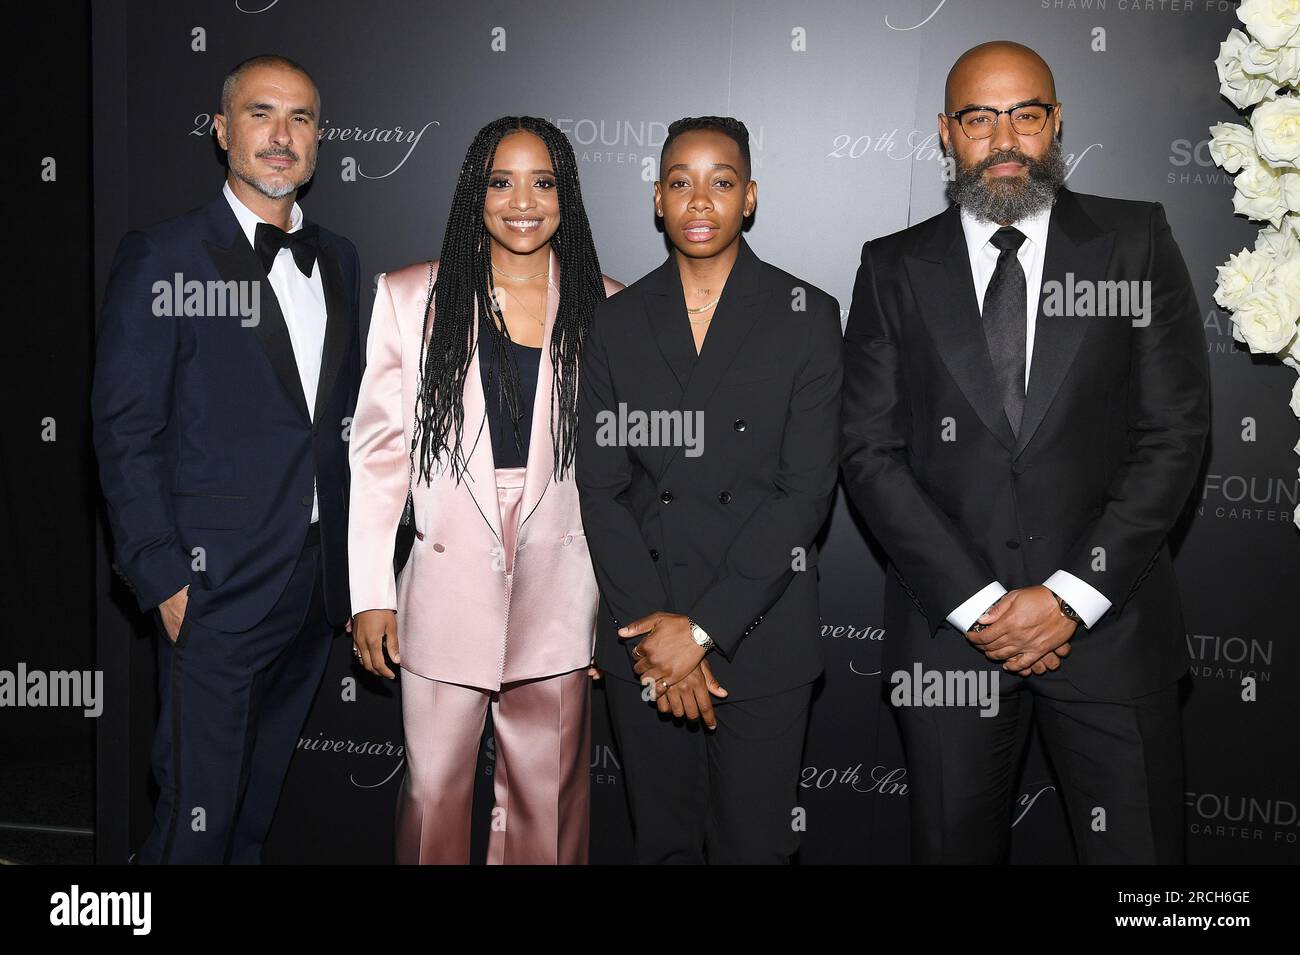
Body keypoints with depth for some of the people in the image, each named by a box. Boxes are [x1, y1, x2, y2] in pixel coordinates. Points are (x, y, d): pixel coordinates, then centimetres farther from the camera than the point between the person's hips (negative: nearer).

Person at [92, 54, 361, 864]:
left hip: (320, 577, 6)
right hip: (218, 584, -5)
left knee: (261, 795, 18)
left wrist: (352, 555, 11)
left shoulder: (337, 259, 10)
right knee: (199, 817, 3)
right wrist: (164, 578, -14)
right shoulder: (162, 258, -8)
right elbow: (126, 433, -10)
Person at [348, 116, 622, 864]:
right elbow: (379, 449, 2)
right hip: (446, 585, 0)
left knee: (550, 798, 10)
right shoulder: (411, 297, 2)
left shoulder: (605, 308, 4)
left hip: (561, 589, 1)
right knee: (434, 791, 8)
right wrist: (372, 593, -2)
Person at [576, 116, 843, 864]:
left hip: (760, 639, -2)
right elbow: (601, 489, 1)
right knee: (663, 842, 14)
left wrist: (703, 628, -14)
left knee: (753, 843, 7)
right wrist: (655, 629, -11)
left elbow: (806, 490, -9)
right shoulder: (620, 324, 6)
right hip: (642, 642, 2)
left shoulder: (806, 317, -2)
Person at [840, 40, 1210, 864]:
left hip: (1111, 623, 0)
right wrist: (977, 603, -10)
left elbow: (1176, 434, -3)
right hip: (948, 632, 1)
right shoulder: (896, 270, 5)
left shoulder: (1137, 242, 3)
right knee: (955, 845, 13)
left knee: (1138, 847, 6)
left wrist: (1072, 595, -11)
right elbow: (871, 453, -2)